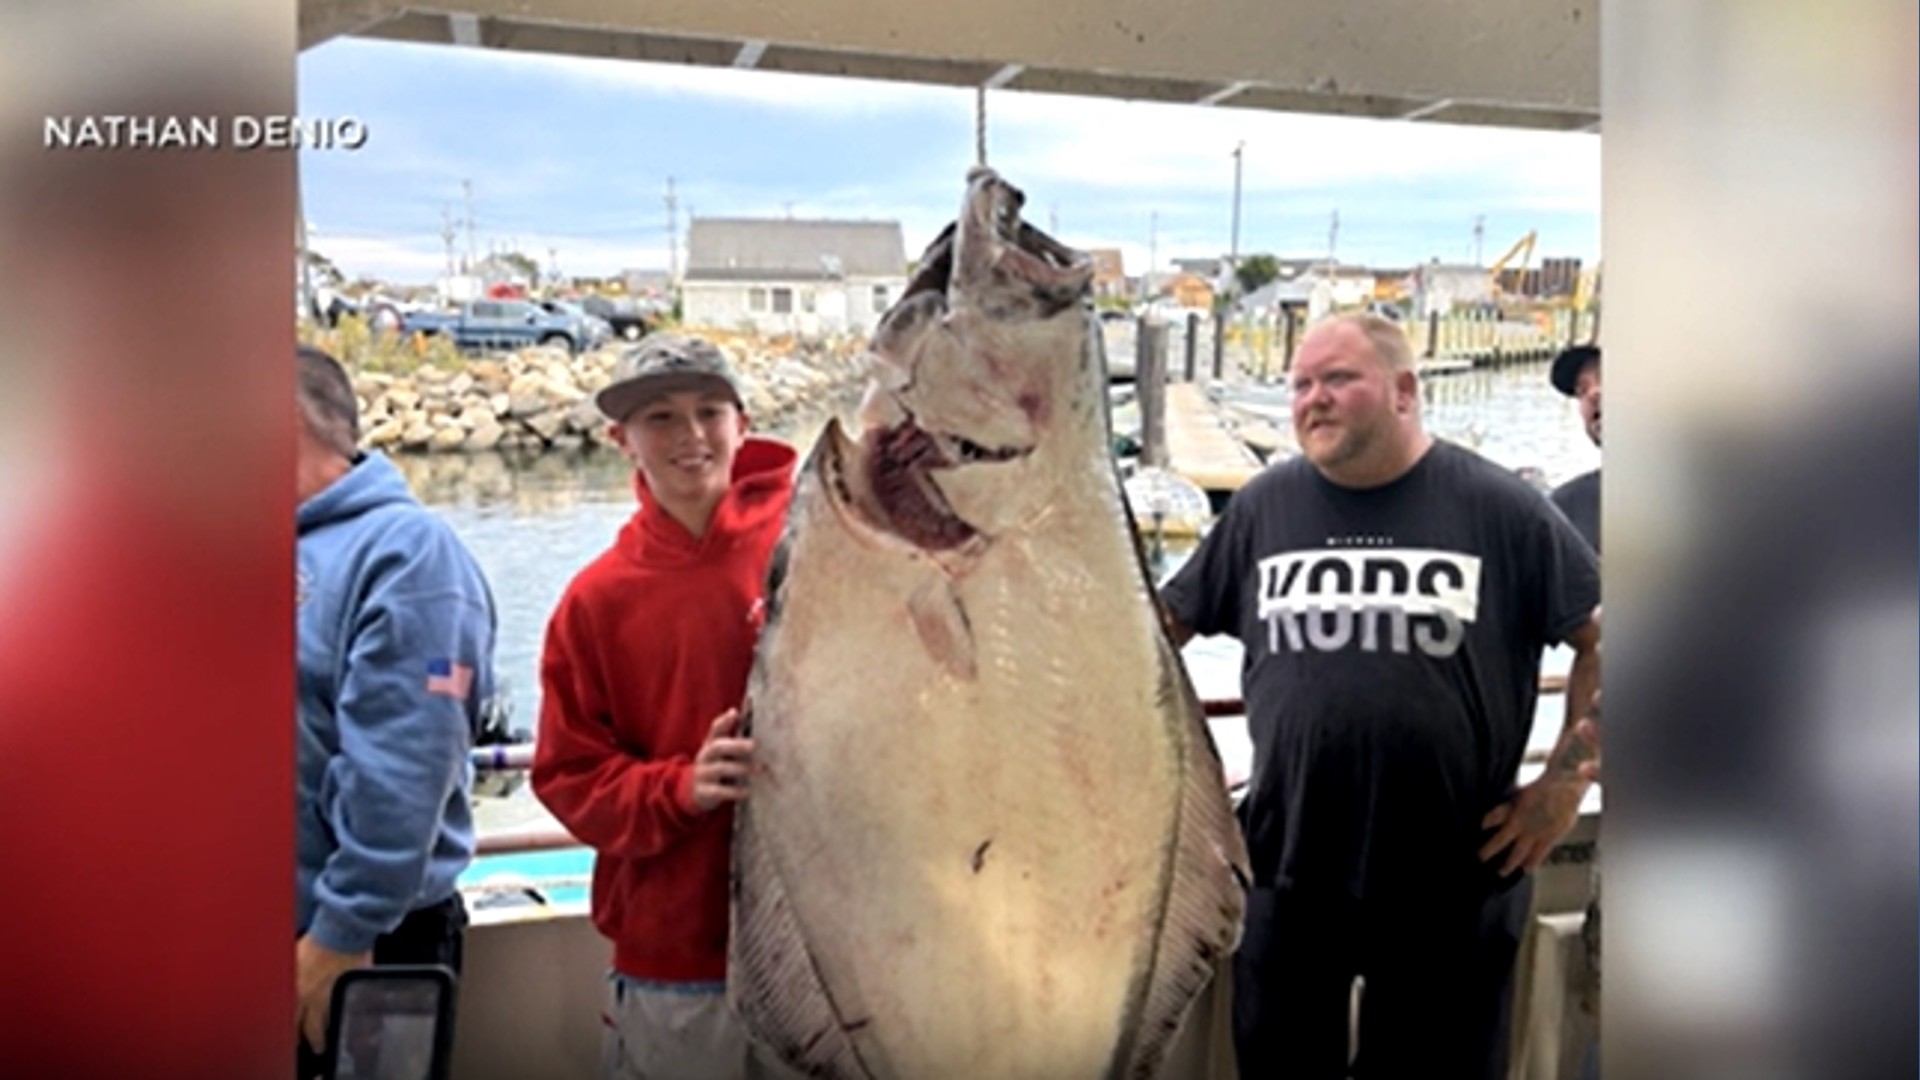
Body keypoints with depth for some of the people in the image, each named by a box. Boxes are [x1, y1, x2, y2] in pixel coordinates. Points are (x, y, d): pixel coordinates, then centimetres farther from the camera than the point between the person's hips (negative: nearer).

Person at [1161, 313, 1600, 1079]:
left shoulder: (1500, 507, -4)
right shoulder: (1264, 506, 3)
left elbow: (1600, 639, 0)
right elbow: (1164, 627, 10)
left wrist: (1565, 784, -4)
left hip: (1455, 880, -2)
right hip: (1287, 871, 2)